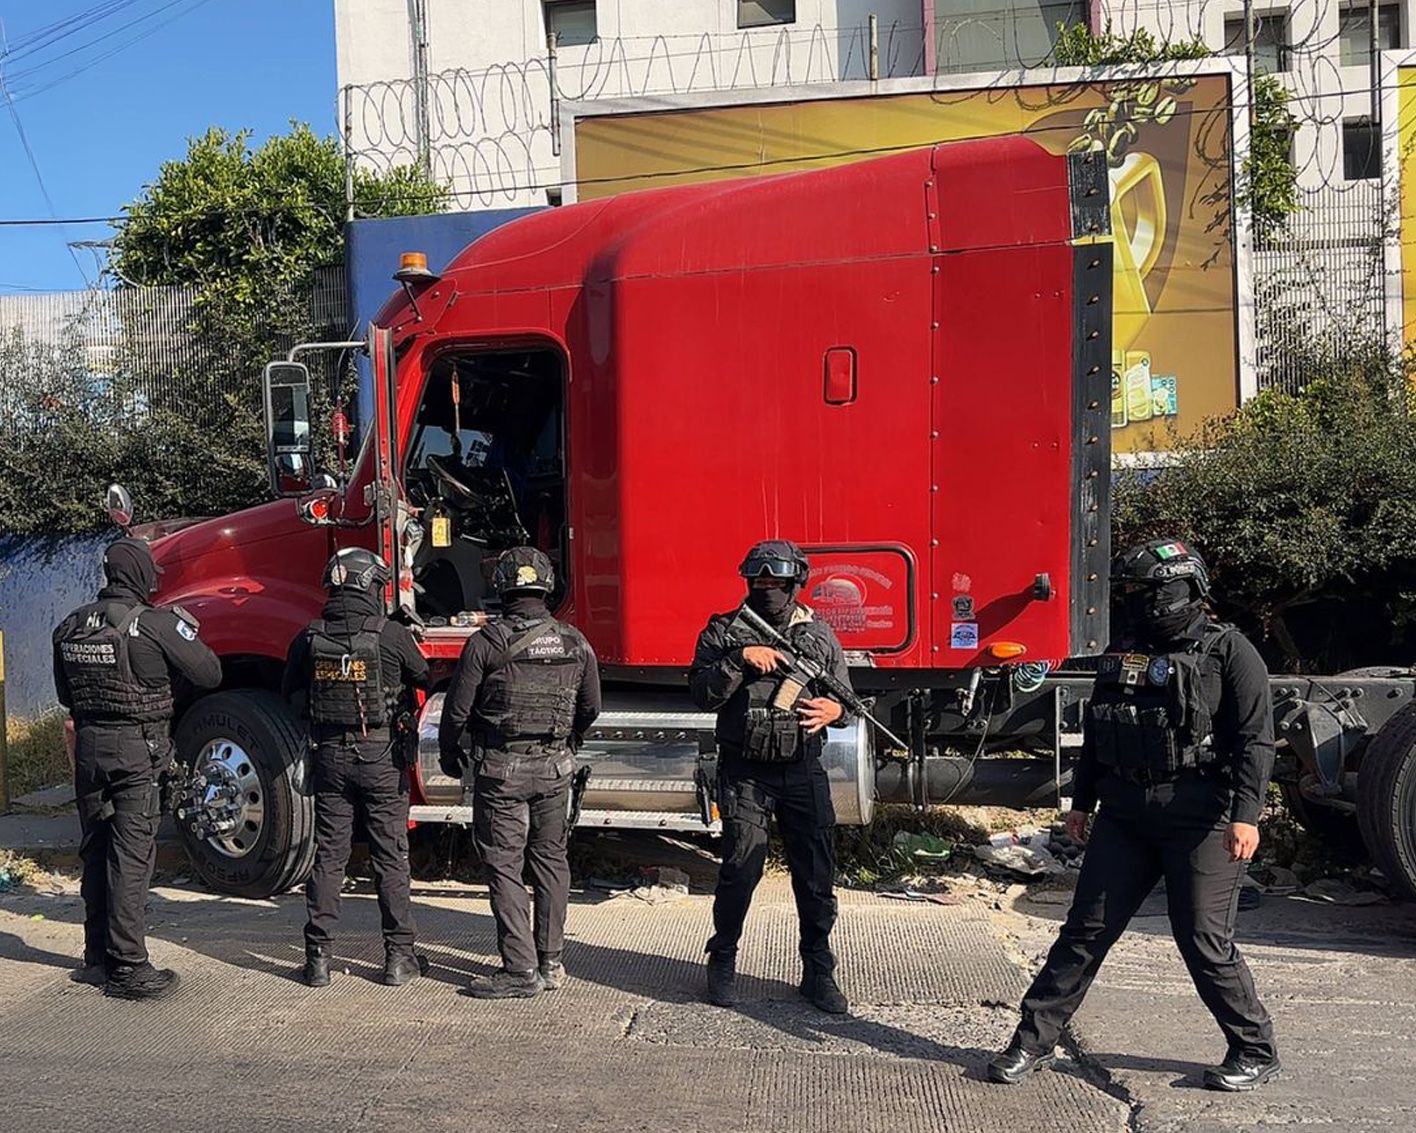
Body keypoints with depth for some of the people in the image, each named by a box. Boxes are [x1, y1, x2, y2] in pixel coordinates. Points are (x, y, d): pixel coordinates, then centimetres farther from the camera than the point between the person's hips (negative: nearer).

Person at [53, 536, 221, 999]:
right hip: (139, 750, -6)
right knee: (131, 856, -2)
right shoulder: (157, 624, -14)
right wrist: (188, 634, 8)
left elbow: (65, 695, 16)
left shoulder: (70, 627, 6)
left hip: (88, 748, 6)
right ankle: (127, 969, 2)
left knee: (95, 852, 16)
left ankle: (97, 957, 27)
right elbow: (210, 674, -9)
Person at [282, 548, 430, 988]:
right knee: (390, 857, 6)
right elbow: (425, 679, 0)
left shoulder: (310, 637, -1)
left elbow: (288, 692, 11)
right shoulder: (392, 634, -12)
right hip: (382, 757, -3)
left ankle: (319, 957, 15)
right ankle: (399, 957, 12)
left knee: (328, 857, 11)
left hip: (330, 756, 3)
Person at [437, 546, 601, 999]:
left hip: (500, 770, -4)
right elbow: (591, 708, 12)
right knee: (551, 861, 14)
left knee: (505, 867, 3)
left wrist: (449, 756, 12)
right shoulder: (575, 643, 1)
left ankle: (521, 969, 4)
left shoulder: (486, 643, -11)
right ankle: (551, 964, 20)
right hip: (555, 770, 4)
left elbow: (457, 710, -6)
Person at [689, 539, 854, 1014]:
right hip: (745, 772, -2)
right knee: (741, 866, -7)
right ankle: (723, 962, 16)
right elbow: (701, 693, -8)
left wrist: (834, 709, -13)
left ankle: (818, 972, 20)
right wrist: (740, 659, -20)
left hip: (804, 772, 2)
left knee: (816, 875, 5)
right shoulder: (723, 632, 2)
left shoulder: (819, 635, 8)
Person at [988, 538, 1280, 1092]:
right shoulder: (1124, 651, 12)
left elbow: (1256, 739, -11)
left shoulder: (1230, 652, -6)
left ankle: (1255, 1052, 22)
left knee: (1205, 938, 1)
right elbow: (1095, 731, 18)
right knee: (1086, 929, 6)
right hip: (1125, 818, 5)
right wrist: (1082, 801, 19)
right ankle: (1034, 1040, 13)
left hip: (1201, 821, -5)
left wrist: (1246, 815, -19)